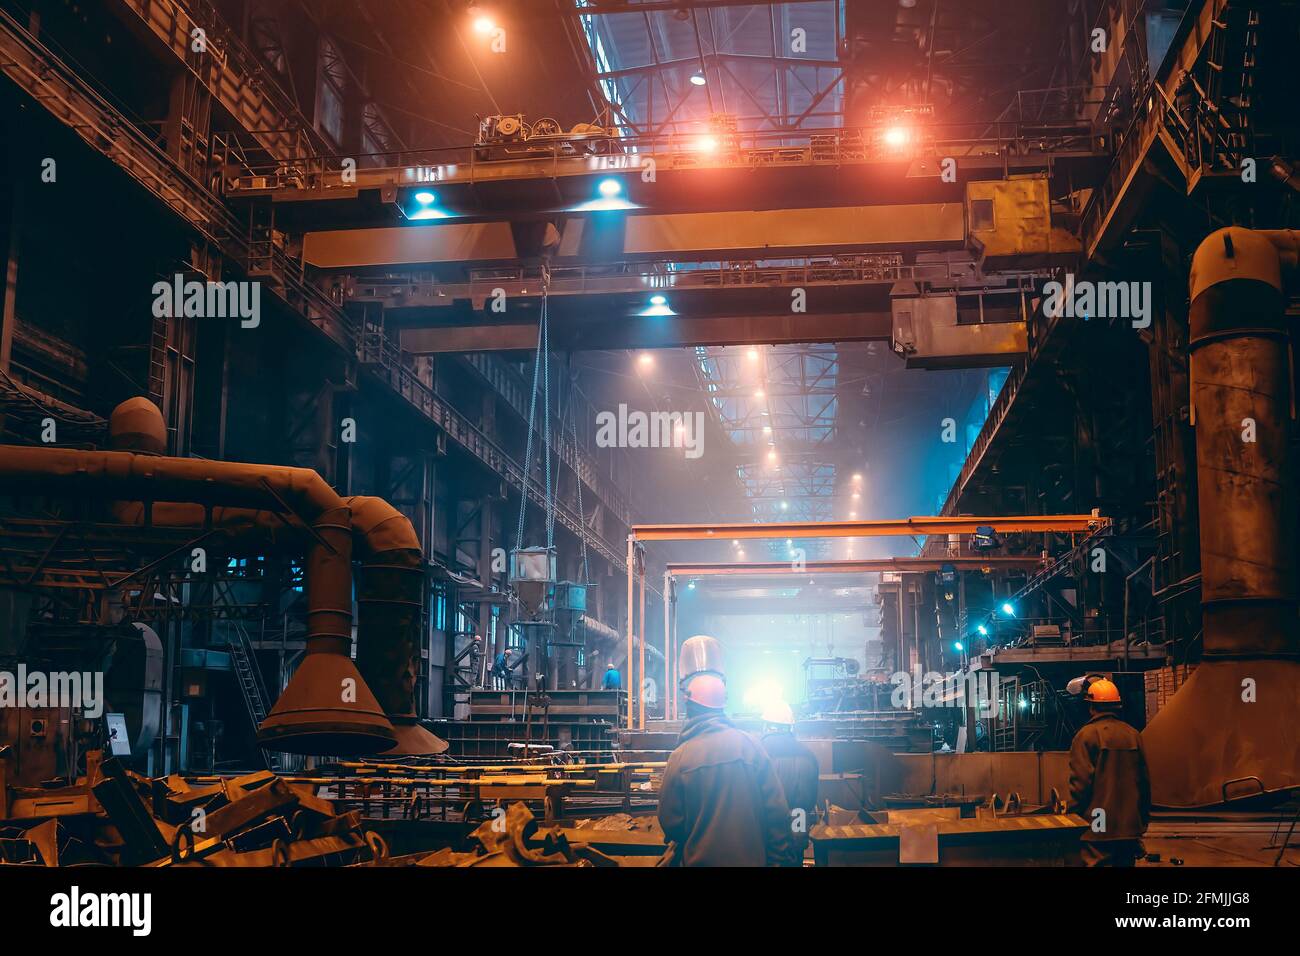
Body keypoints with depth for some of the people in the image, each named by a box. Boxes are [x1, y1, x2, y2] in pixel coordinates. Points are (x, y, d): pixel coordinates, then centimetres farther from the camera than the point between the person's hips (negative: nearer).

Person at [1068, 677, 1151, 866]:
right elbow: (1144, 780, 11)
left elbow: (1080, 782, -12)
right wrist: (1144, 819, 20)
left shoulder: (1086, 735, -9)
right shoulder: (1133, 735, 7)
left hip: (1098, 829, -5)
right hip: (1130, 826, 5)